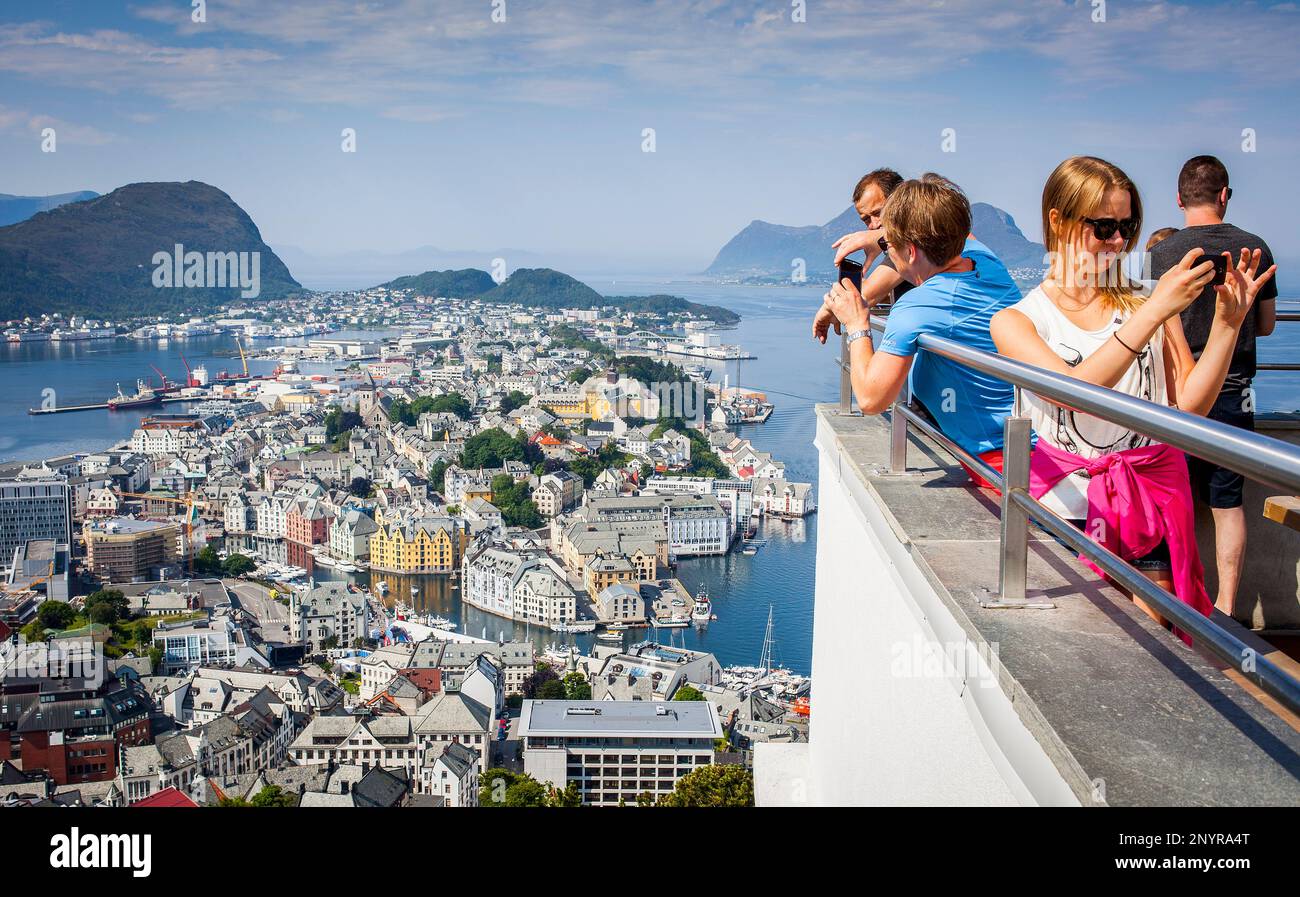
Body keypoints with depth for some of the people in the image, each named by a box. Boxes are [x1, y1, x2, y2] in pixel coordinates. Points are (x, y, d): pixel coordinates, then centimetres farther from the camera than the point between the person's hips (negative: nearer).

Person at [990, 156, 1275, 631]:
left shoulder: (1147, 303, 7)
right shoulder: (1015, 321, -1)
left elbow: (1190, 406, 2)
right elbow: (1074, 390, -20)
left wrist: (1227, 321, -7)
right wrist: (1156, 311, -23)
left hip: (1152, 499, 2)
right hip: (1069, 503, -2)